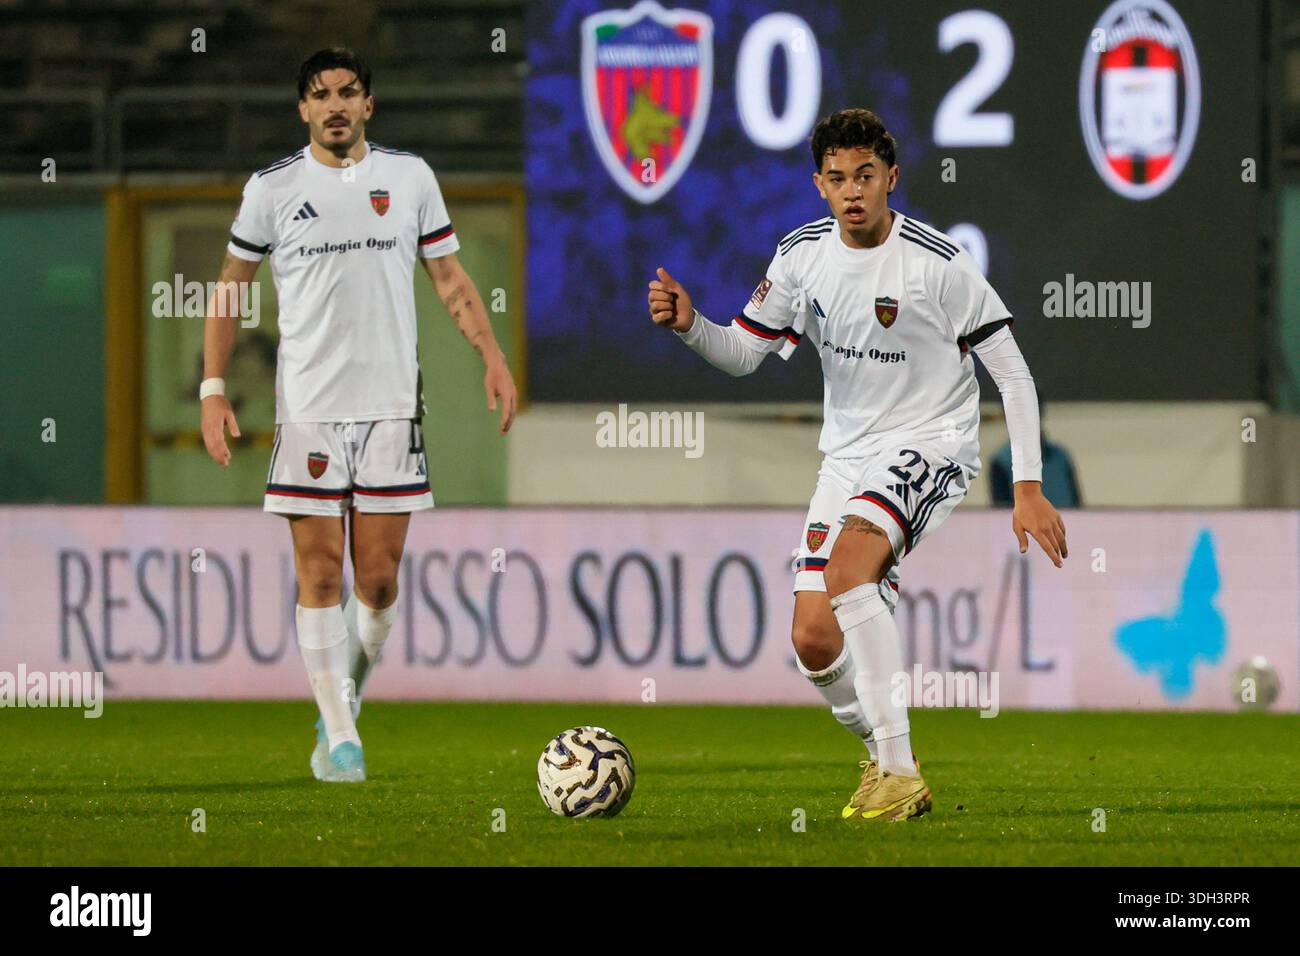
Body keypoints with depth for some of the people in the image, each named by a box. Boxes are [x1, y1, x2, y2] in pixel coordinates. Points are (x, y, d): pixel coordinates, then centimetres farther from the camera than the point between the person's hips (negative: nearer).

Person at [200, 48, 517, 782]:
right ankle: (340, 738, -1)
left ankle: (348, 701, 23)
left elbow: (451, 279, 11)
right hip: (308, 410, -1)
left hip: (391, 404, 1)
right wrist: (213, 388, 1)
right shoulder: (273, 189, 2)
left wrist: (494, 356, -1)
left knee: (379, 578, 0)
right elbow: (230, 291, 10)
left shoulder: (409, 176, 6)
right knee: (320, 573, -5)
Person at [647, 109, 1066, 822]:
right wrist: (689, 324, -12)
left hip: (930, 443, -6)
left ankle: (899, 772, -32)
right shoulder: (802, 256, 0)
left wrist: (1027, 488, -14)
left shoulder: (938, 263, -15)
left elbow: (1011, 372, -9)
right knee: (814, 641, -2)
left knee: (848, 562, -33)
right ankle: (884, 762, 26)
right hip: (847, 454, 6)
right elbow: (742, 353, 10)